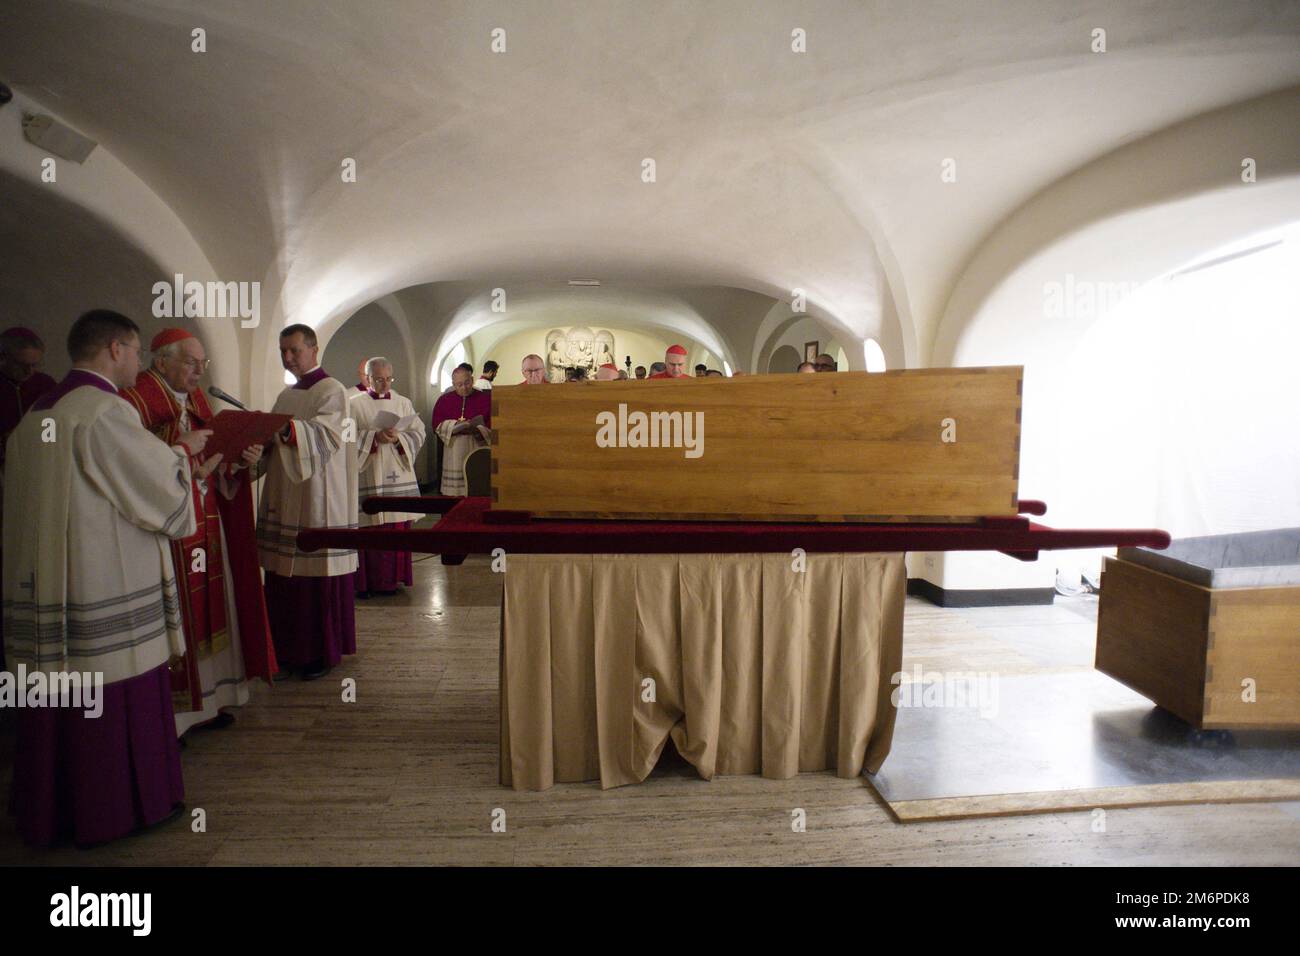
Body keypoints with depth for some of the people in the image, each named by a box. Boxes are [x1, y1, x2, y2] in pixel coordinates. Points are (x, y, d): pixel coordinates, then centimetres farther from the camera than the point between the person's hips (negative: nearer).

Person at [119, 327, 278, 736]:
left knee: (207, 607, 12)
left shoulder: (198, 399, 14)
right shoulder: (137, 399, -10)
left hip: (206, 524, 8)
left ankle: (202, 701, 24)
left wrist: (242, 458, -2)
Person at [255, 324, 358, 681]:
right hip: (285, 501, 7)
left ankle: (324, 651, 9)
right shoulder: (287, 395, 19)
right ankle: (291, 650, 19)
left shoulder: (332, 391, -4)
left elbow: (324, 436, -19)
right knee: (284, 580, 8)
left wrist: (286, 429, -34)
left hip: (319, 503, -7)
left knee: (319, 579, -2)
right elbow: (275, 442, 18)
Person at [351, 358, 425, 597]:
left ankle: (391, 579, 14)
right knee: (369, 528, -5)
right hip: (368, 476, -3)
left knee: (397, 527, 3)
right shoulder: (356, 404, 3)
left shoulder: (404, 403, 12)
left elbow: (419, 433, 5)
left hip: (398, 476, 3)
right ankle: (366, 581, 5)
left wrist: (397, 438, -12)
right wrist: (375, 437, -16)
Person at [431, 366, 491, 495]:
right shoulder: (444, 400, 10)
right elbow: (437, 425, 2)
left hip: (478, 449, -1)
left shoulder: (486, 399, 4)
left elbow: (492, 425, -1)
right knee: (457, 491, -2)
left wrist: (477, 430, -18)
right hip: (454, 451, 1)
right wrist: (456, 425, -13)